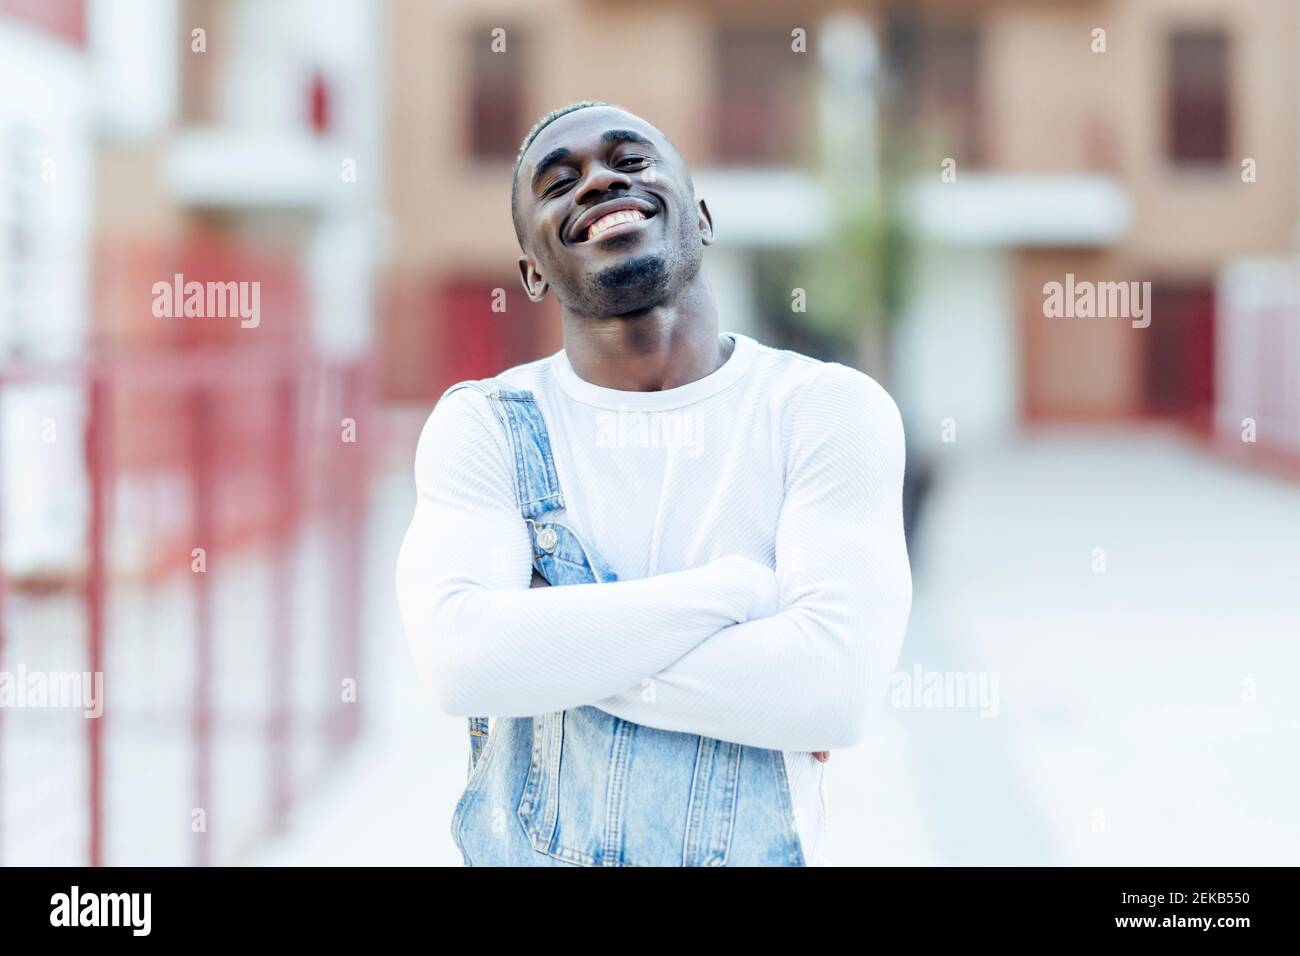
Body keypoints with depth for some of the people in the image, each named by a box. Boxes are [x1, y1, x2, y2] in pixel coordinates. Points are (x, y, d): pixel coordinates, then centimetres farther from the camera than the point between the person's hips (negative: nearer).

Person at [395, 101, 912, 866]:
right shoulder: (480, 425, -4)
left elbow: (838, 688, -22)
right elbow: (463, 660, -21)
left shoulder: (833, 410, -8)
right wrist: (737, 587, -20)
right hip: (525, 850, 1)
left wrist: (543, 642, -19)